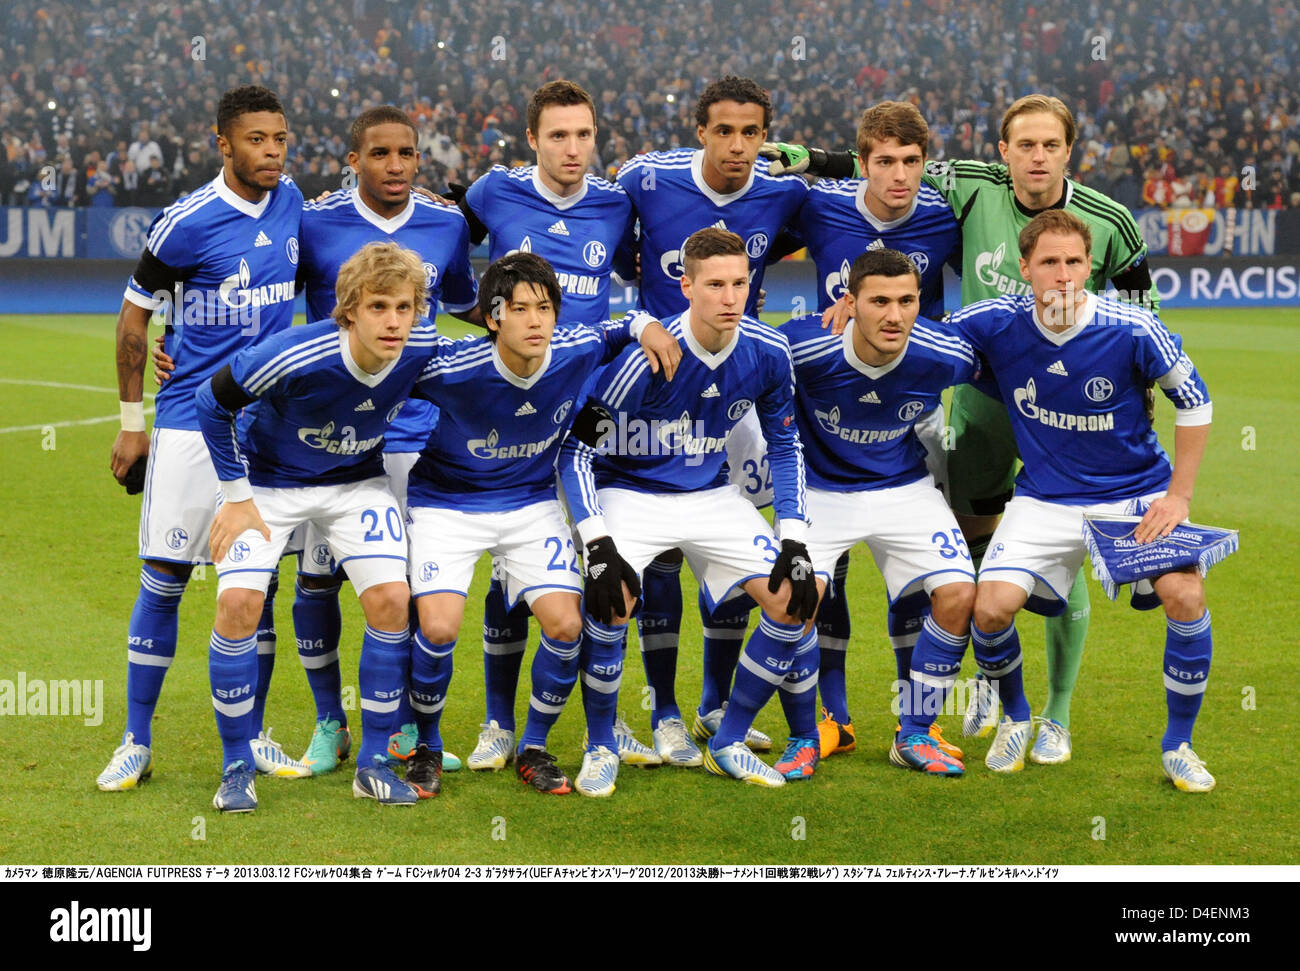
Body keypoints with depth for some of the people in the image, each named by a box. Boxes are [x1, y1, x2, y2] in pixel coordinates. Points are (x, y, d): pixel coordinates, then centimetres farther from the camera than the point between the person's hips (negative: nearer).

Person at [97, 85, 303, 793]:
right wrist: (131, 421, -1)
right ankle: (136, 743, 6)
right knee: (164, 576, -4)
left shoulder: (290, 201, 4)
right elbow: (134, 315, -2)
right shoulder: (186, 223, -12)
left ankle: (251, 736, 17)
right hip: (190, 422, -4)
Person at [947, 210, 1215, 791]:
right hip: (1046, 499, 1)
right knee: (992, 607, -18)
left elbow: (1194, 401, -5)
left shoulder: (1132, 329, -18)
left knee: (1186, 595, -23)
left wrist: (1178, 496, -7)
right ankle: (1015, 720, 15)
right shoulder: (997, 324, -13)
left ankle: (1177, 746, 0)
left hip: (1138, 492, -1)